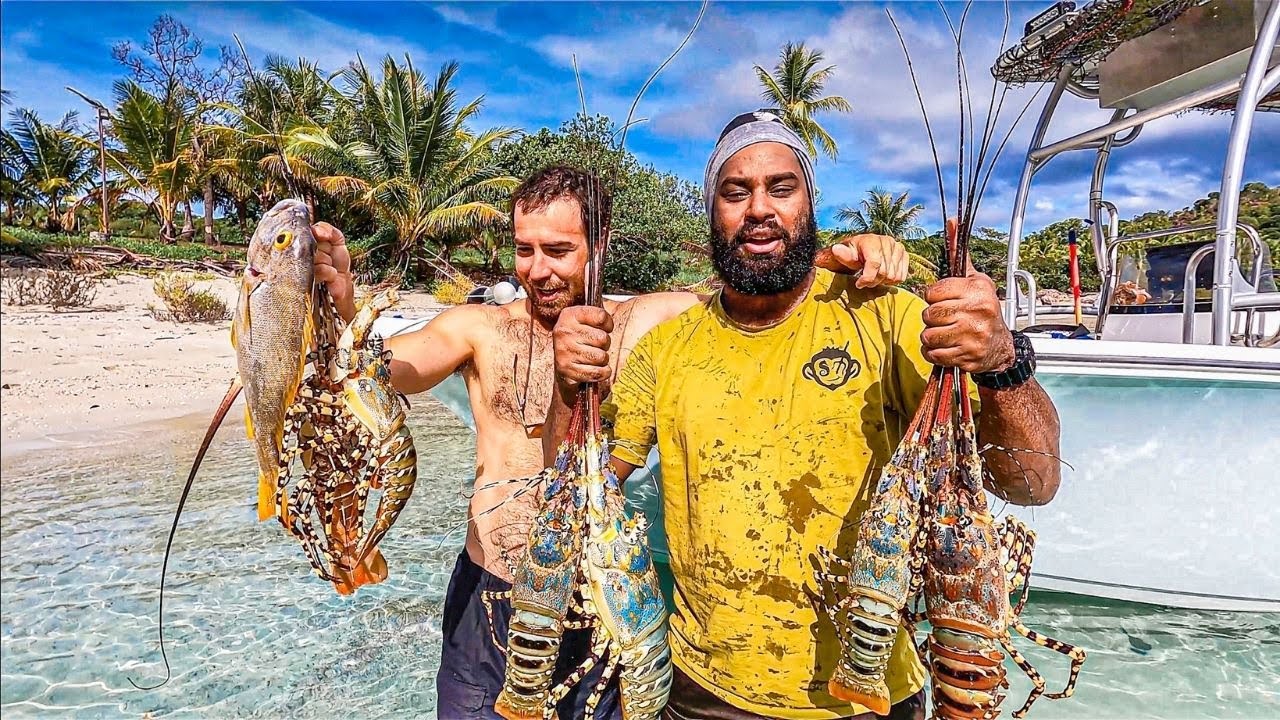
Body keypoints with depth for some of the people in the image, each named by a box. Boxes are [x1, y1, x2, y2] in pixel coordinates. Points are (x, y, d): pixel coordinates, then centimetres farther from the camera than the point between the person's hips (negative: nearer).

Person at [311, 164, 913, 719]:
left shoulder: (647, 324, -5)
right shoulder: (479, 328, -4)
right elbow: (388, 369, -17)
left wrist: (843, 257, -23)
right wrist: (341, 302, -36)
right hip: (486, 596, 1)